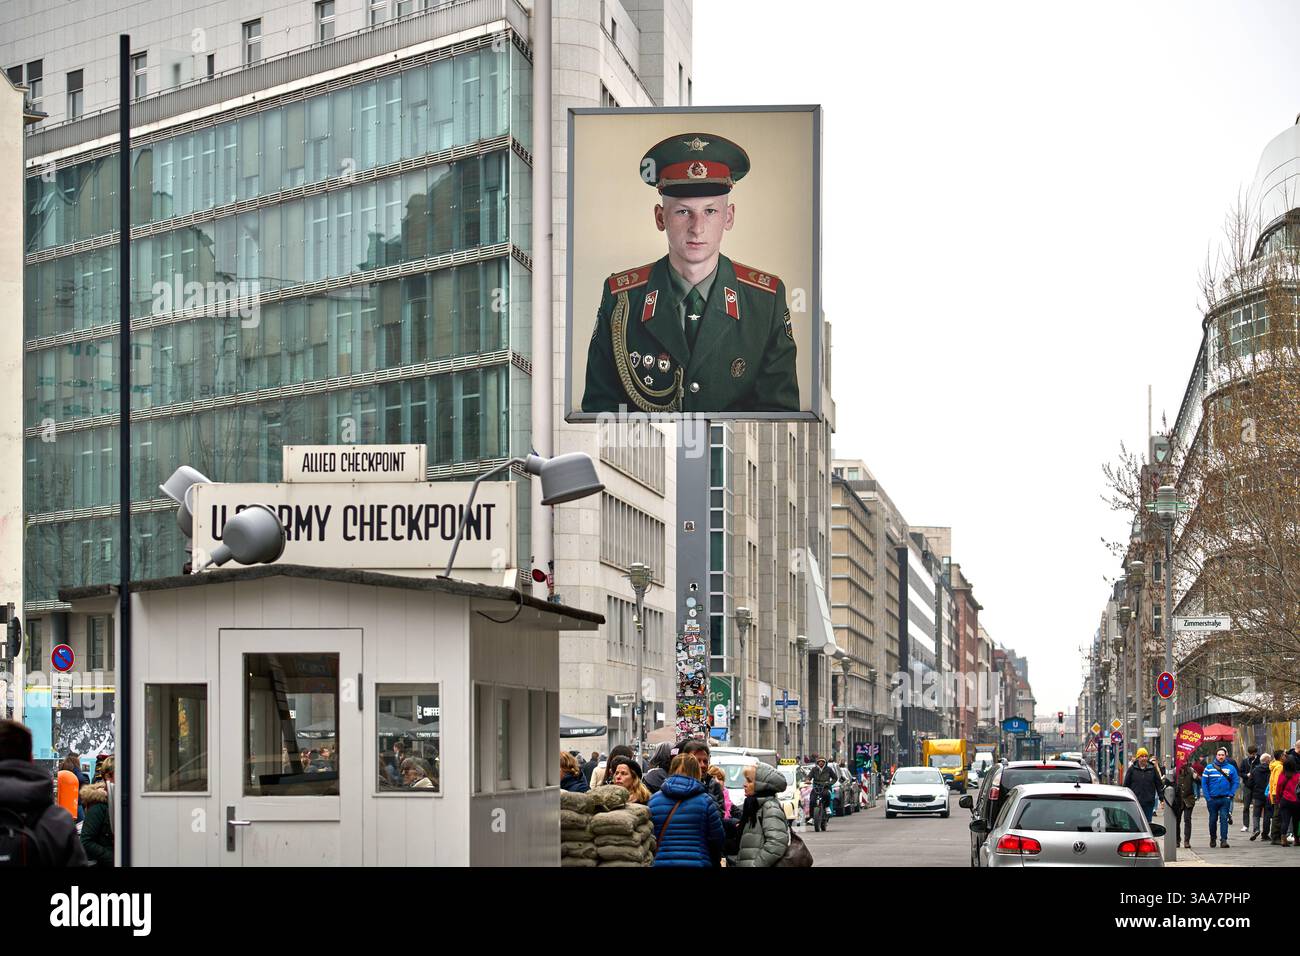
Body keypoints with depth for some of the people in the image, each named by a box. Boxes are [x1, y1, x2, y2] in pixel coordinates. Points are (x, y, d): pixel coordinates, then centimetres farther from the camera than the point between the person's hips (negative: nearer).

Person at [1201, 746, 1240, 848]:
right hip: (1212, 798, 1)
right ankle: (1212, 839, 27)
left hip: (1225, 798, -1)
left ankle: (1224, 839, -9)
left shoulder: (1231, 768, 2)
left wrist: (1230, 795, -5)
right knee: (1213, 819, 11)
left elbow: (1235, 782, 5)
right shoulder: (1209, 767, 1)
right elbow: (1204, 783, 0)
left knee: (1224, 819, -8)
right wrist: (1207, 797, -6)